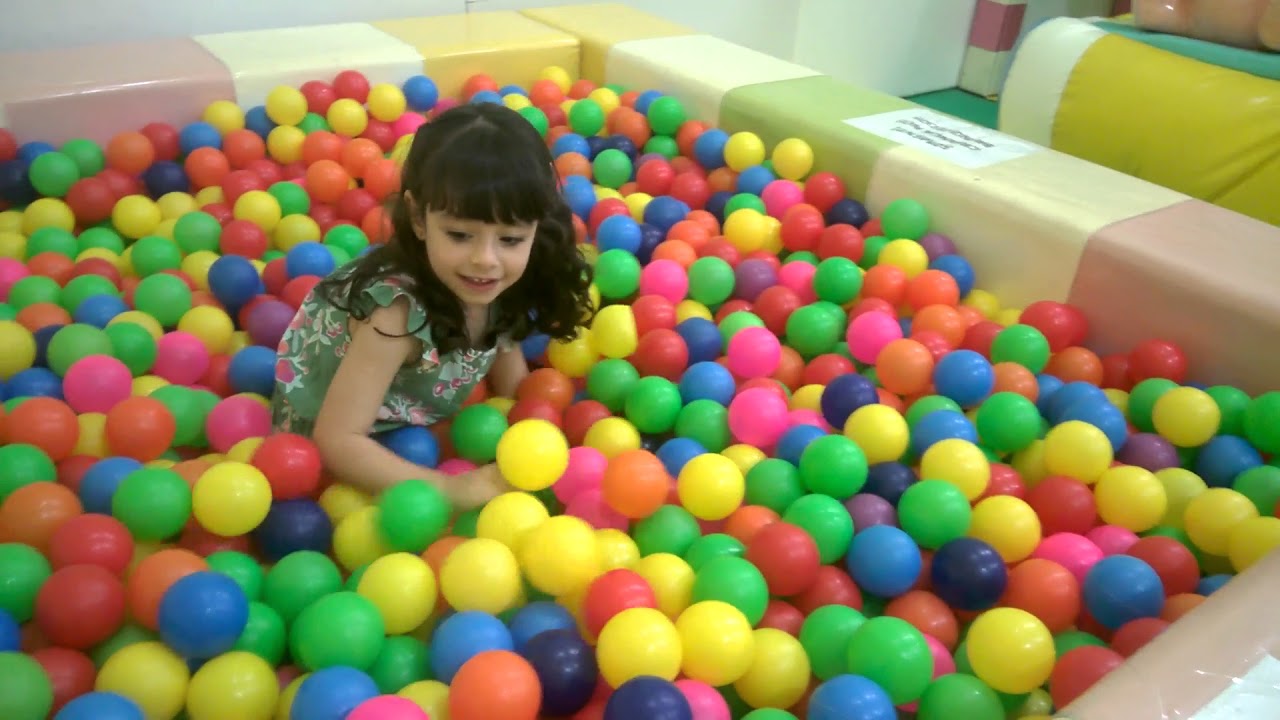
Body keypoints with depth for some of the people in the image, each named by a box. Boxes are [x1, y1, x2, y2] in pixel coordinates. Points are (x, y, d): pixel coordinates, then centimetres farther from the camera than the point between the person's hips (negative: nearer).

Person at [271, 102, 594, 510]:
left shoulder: (492, 288, -17)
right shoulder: (397, 311, -37)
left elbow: (515, 388, -3)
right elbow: (338, 440, -34)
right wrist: (452, 489, -40)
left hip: (411, 429, 6)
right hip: (326, 456, -6)